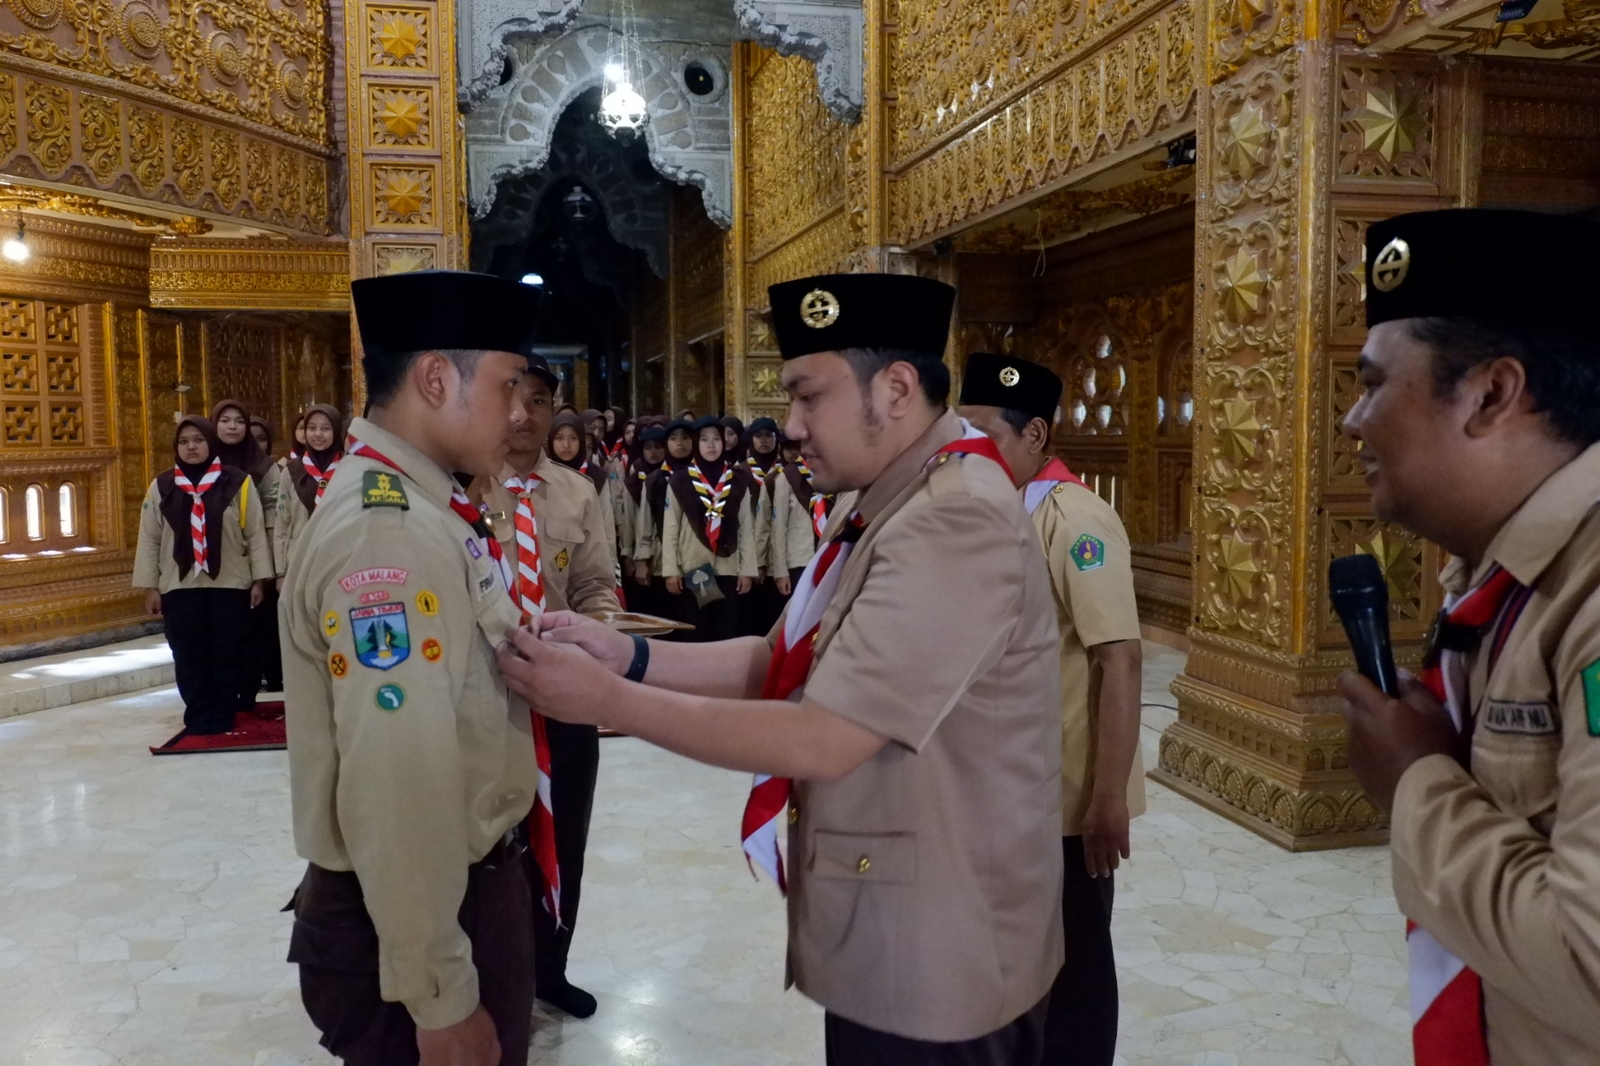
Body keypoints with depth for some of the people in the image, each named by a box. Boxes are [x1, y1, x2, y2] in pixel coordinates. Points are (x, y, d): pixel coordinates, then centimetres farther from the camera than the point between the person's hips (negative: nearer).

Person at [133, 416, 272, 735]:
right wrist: (149, 586, 3)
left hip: (230, 584, -2)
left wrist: (258, 579, -1)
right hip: (179, 586, 2)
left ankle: (224, 715, 17)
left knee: (228, 654, 5)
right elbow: (149, 540, 7)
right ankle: (200, 716, 14)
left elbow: (255, 533, 1)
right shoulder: (161, 487, 5)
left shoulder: (238, 483, -1)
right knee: (189, 657, 5)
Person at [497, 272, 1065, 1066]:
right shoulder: (879, 507, 7)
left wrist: (606, 700, -21)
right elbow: (785, 663, 6)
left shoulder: (957, 522, -25)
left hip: (938, 956, -8)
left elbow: (820, 741, -27)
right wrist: (629, 655, -7)